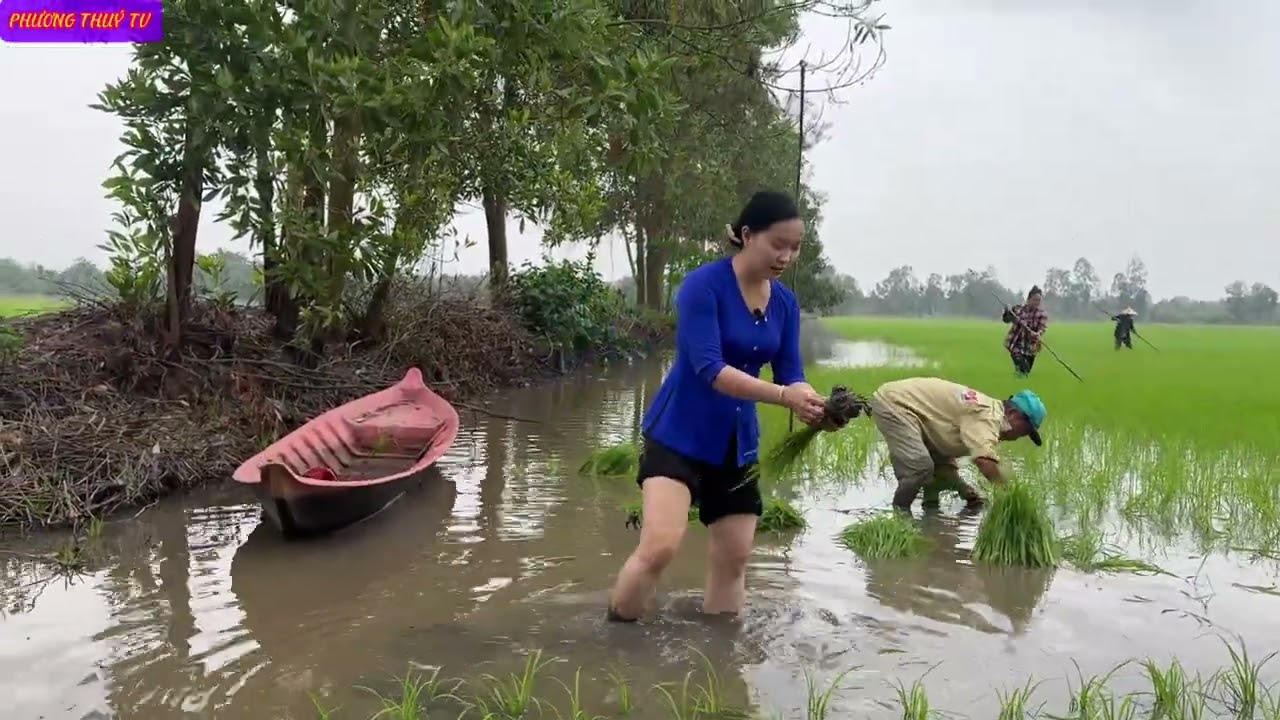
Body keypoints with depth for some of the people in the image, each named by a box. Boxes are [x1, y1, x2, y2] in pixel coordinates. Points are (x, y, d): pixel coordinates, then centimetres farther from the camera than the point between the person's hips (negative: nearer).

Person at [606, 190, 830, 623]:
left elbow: (790, 374, 1)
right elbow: (708, 367, -27)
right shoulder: (703, 285, -18)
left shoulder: (786, 304, 2)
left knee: (734, 558, 10)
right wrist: (782, 396, -36)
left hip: (736, 442, 7)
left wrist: (814, 407, -22)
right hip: (679, 434, -6)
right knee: (660, 546, -19)